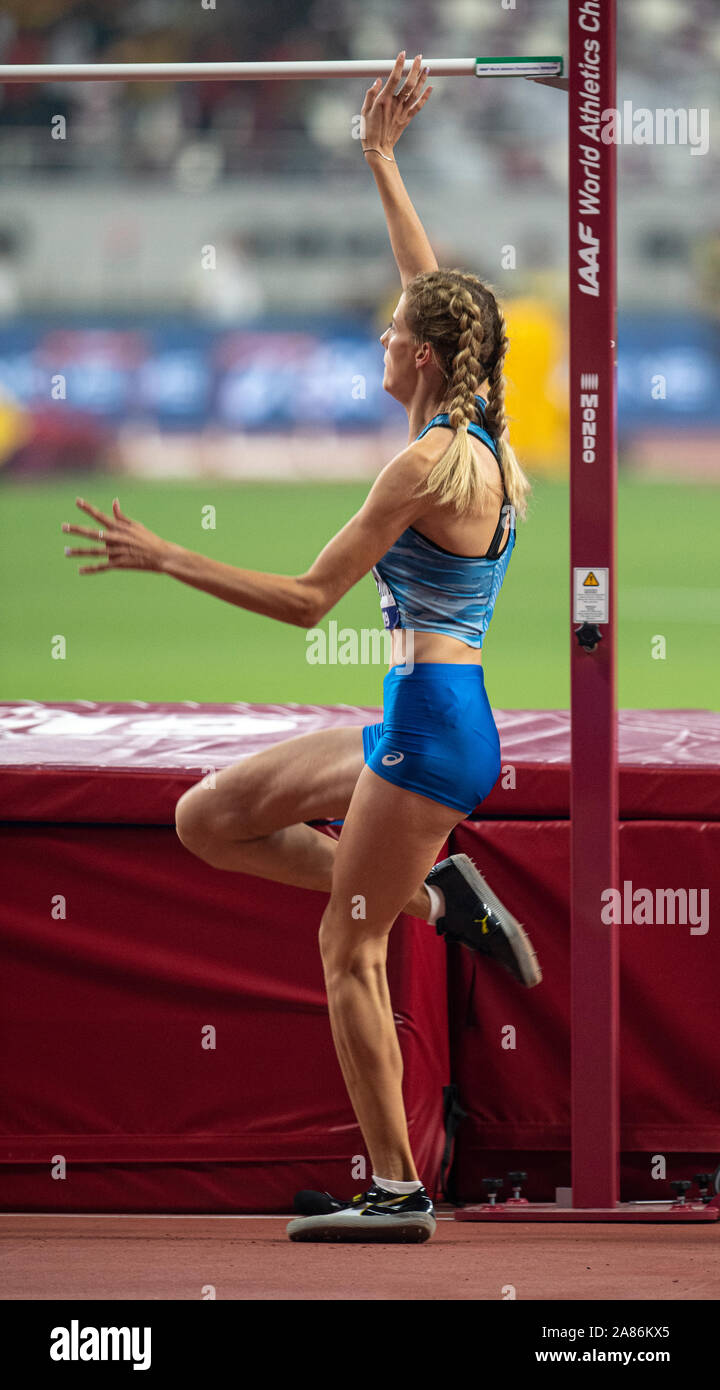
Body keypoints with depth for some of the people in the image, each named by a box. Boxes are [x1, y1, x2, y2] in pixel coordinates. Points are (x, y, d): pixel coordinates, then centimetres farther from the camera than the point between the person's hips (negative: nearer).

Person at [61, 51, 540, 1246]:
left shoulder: (429, 465, -17)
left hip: (431, 726, -9)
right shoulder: (483, 443, 8)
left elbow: (308, 599, -16)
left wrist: (164, 559, -11)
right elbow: (434, 285, 22)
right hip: (420, 722, 9)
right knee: (207, 819, 13)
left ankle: (397, 1193, 0)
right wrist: (383, 159, 29)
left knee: (349, 950, -3)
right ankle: (433, 894, 12)